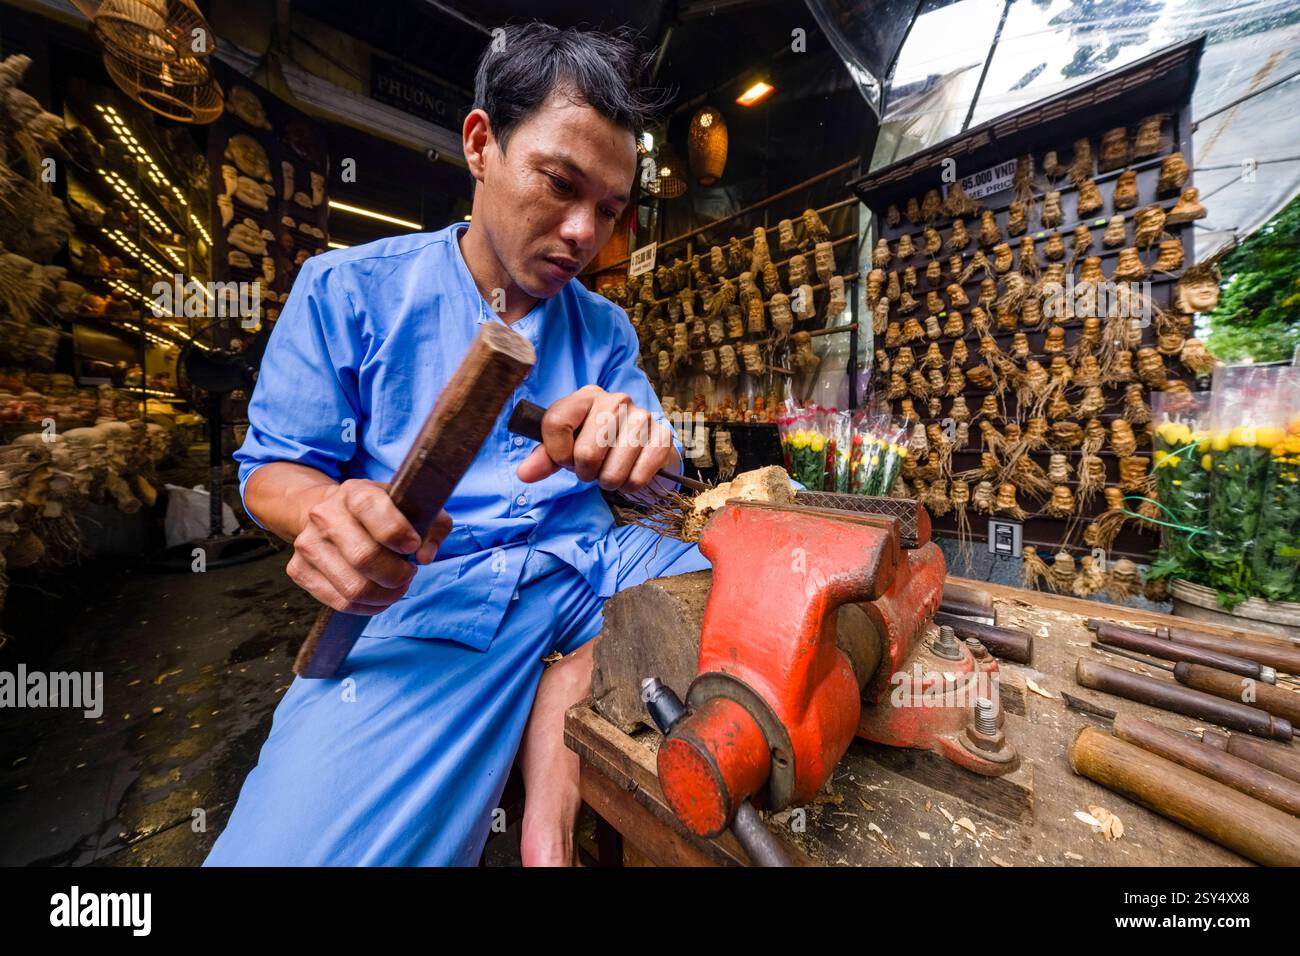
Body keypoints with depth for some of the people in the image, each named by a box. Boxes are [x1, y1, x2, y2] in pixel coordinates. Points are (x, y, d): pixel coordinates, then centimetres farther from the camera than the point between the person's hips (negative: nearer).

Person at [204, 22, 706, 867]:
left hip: (587, 562, 4)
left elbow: (660, 478, 6)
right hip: (428, 594, -2)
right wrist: (327, 509, -20)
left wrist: (635, 446, -20)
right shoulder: (348, 290, 4)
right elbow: (272, 469, 5)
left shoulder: (605, 328, 12)